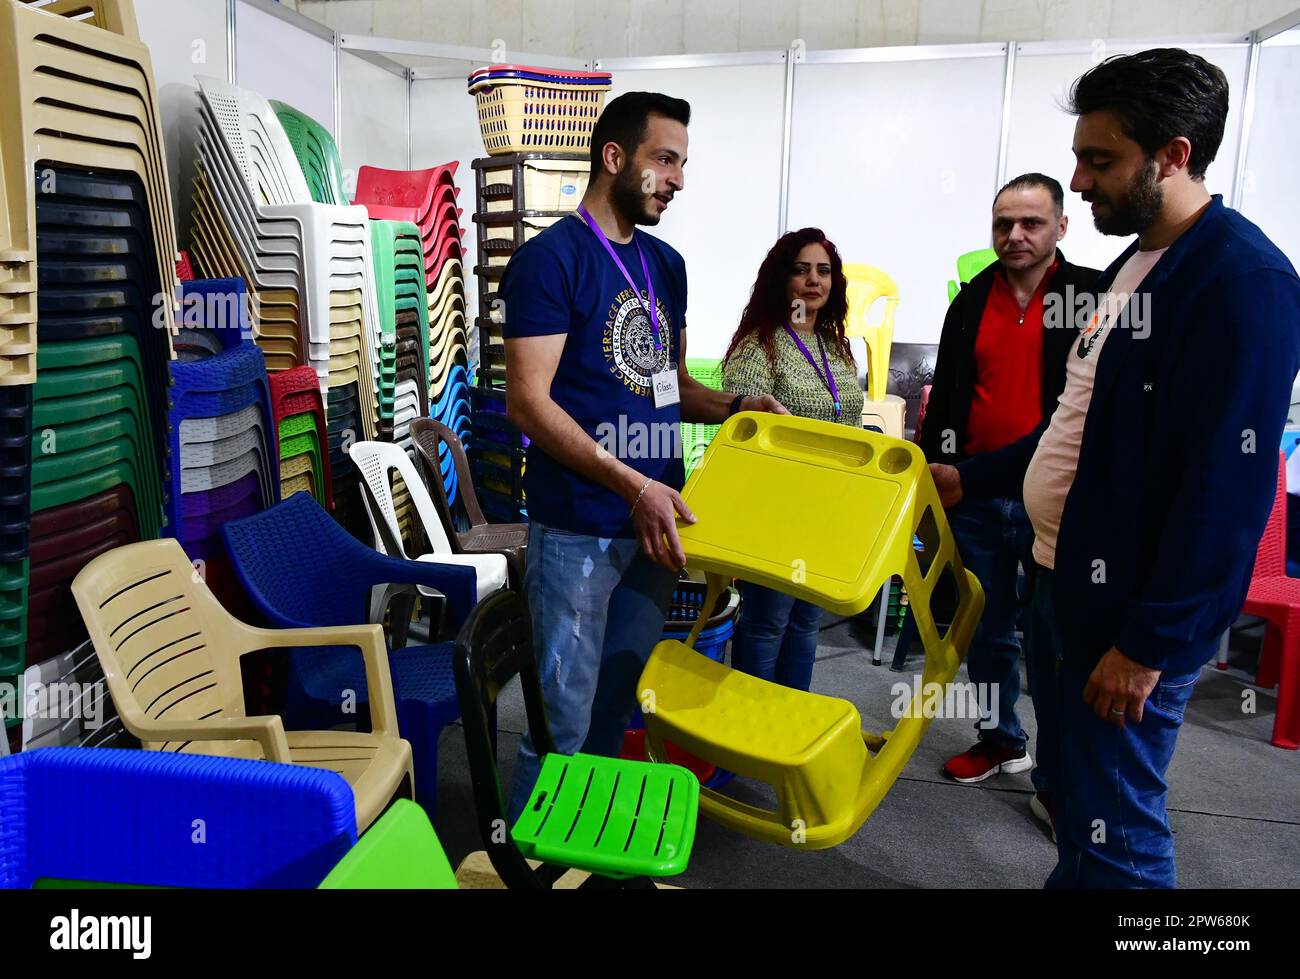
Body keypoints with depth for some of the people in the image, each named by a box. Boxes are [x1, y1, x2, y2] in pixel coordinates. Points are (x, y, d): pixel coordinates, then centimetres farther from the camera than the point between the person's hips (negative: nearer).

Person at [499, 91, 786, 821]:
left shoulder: (666, 264, 13)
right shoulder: (550, 259, -10)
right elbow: (528, 402, -16)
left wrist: (732, 407, 1)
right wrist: (634, 487, -21)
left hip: (656, 519, 7)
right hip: (579, 528, -7)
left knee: (619, 702, 18)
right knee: (564, 717, 1)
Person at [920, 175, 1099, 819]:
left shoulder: (1092, 295, -2)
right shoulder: (972, 301, 9)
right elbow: (945, 396, 15)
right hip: (975, 495, 4)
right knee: (987, 630, 15)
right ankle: (1000, 740, 34)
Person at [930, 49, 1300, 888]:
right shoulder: (1133, 265, 12)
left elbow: (1228, 491, -22)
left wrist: (1149, 644, -20)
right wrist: (970, 479, 17)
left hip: (1133, 614, -9)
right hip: (1065, 581, 9)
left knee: (1111, 832, 0)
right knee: (1069, 786, 21)